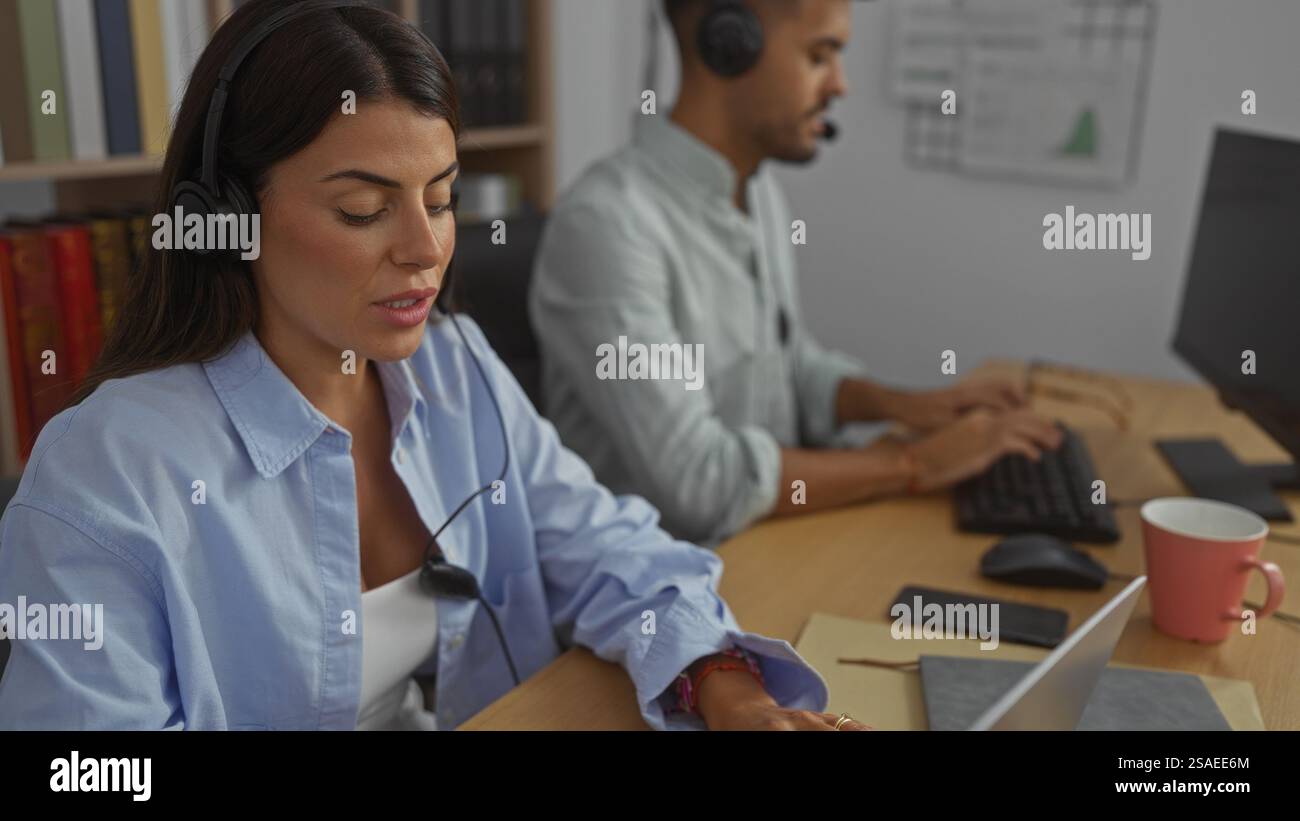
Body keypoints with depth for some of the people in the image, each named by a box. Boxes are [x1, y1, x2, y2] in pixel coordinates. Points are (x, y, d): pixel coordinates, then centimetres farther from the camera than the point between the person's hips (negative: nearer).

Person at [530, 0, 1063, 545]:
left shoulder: (757, 192, 5)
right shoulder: (606, 221, -22)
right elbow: (696, 482, -27)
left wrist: (899, 403, -1)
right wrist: (911, 465, -18)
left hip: (775, 542, 7)